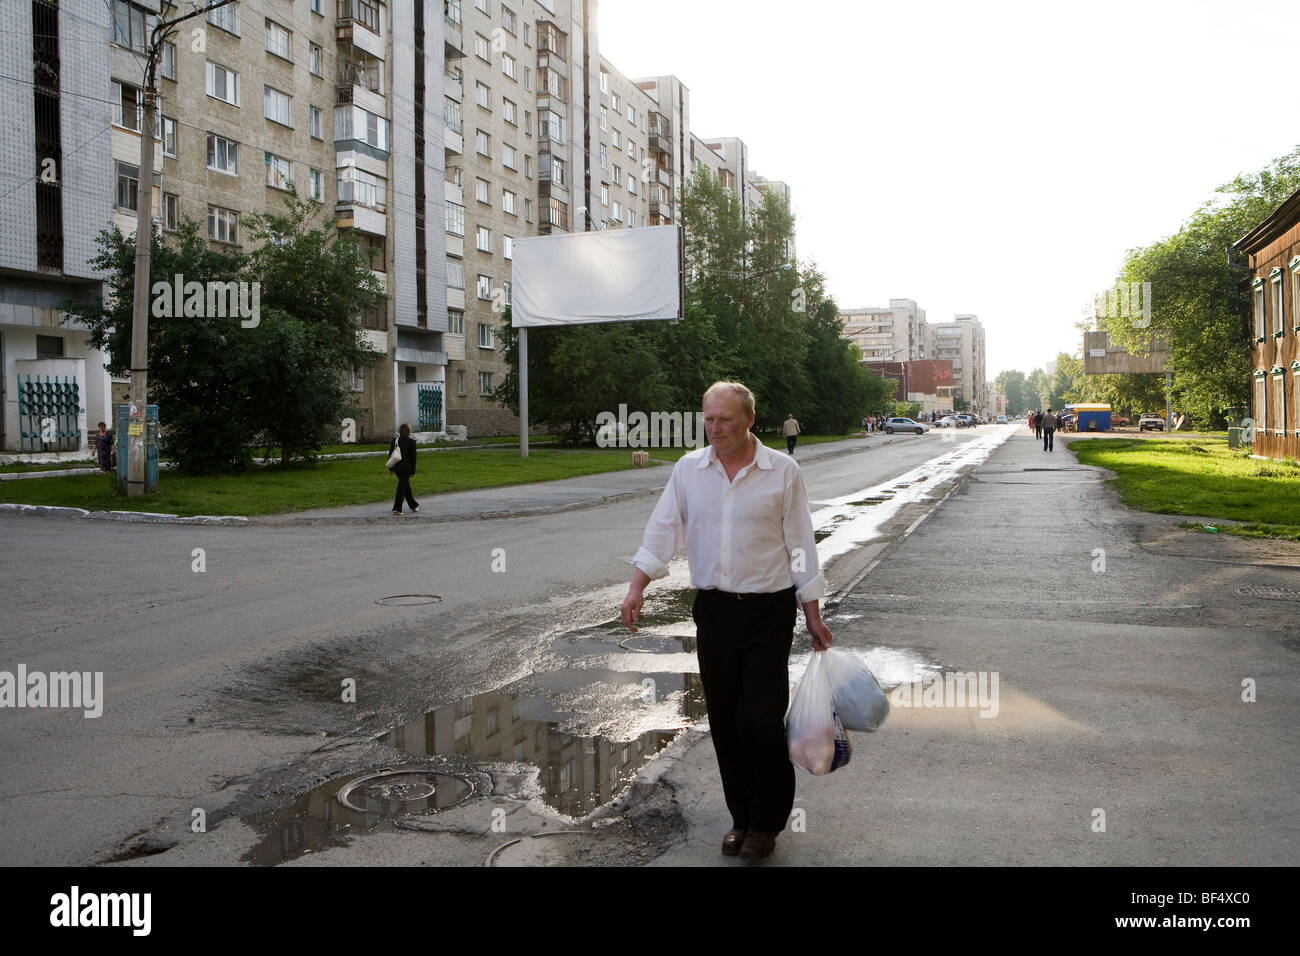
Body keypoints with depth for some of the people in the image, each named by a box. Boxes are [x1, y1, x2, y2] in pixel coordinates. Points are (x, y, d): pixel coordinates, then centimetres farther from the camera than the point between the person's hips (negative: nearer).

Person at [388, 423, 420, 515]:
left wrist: (391, 468, 12)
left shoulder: (395, 440, 4)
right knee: (402, 488, -3)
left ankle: (414, 505, 30)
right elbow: (413, 457, -8)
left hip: (396, 467, 6)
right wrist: (413, 471, -3)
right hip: (406, 468, -6)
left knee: (406, 486, 19)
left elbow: (390, 454, 6)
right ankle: (397, 509, -6)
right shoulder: (411, 442, -9)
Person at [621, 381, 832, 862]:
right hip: (713, 609, 3)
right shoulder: (688, 469, 4)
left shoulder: (782, 471, -3)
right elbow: (662, 532, 5)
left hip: (769, 610, -3)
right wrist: (637, 588, -7)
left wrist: (814, 617, 2)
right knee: (723, 720, 8)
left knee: (760, 719, -6)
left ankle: (767, 821, 16)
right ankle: (741, 816, 25)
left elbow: (800, 546, 1)